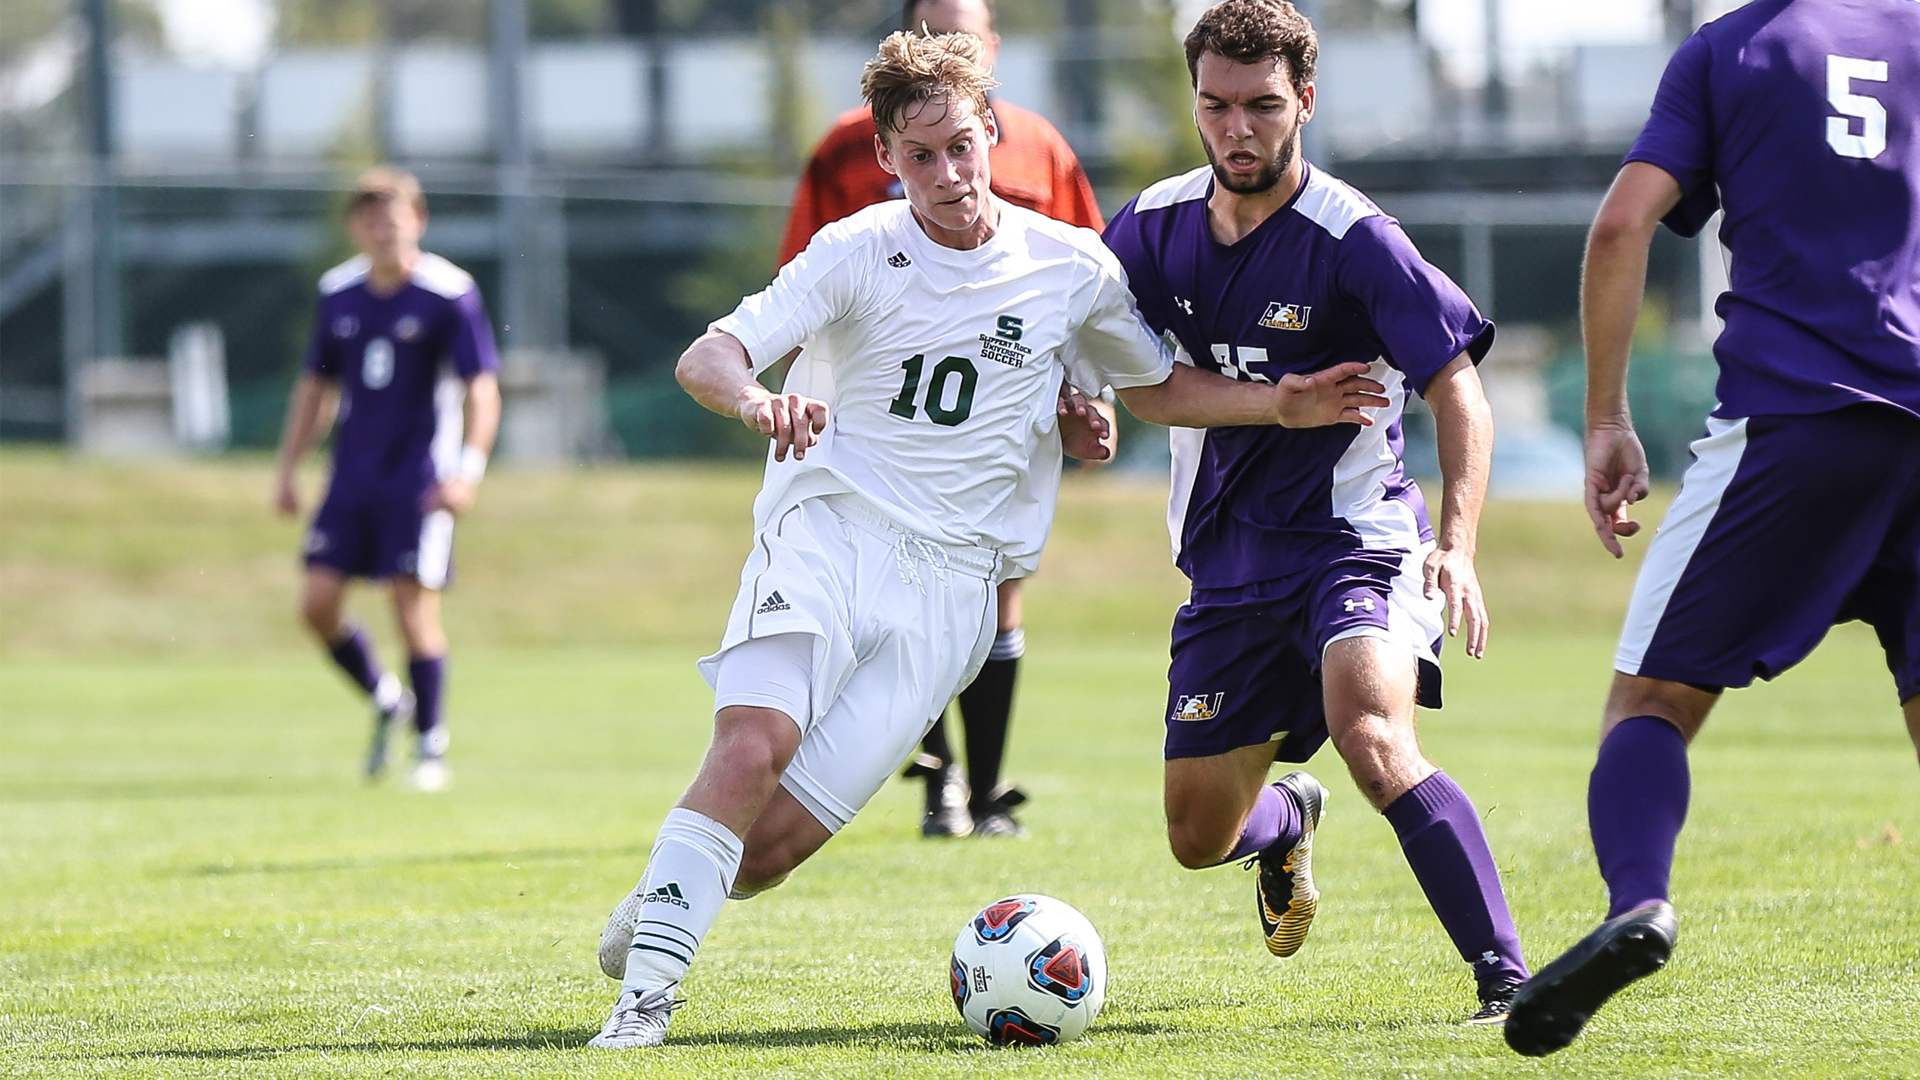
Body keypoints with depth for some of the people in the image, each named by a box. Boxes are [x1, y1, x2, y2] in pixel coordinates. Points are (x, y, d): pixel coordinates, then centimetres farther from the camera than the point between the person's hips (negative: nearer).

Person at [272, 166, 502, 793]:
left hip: (420, 478, -5)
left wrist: (469, 467, -21)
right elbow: (316, 386, 18)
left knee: (414, 605, -9)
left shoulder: (448, 294, -8)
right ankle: (385, 702, 21)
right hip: (352, 476, 5)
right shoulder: (338, 293, 8)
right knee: (318, 601, -3)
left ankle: (431, 748, 4)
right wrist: (288, 469, 14)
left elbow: (481, 387, -10)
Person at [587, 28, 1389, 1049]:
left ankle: (660, 903, 19)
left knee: (775, 841, -12)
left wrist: (1282, 406, 8)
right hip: (827, 530, -1)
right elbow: (706, 358, -11)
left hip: (951, 580, 1)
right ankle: (641, 999, -21)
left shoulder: (1074, 269, 6)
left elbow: (1159, 388, 23)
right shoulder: (859, 251, -2)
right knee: (752, 747, -28)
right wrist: (757, 399, -34)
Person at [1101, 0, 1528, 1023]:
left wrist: (1456, 546, -31)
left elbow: (1460, 394, -17)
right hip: (1229, 554, 6)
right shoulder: (1156, 227, 0)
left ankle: (1508, 977, -30)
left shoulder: (1352, 239, -16)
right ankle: (1287, 821, 49)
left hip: (1356, 535, -6)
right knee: (1198, 839, 10)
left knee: (1371, 734, -34)